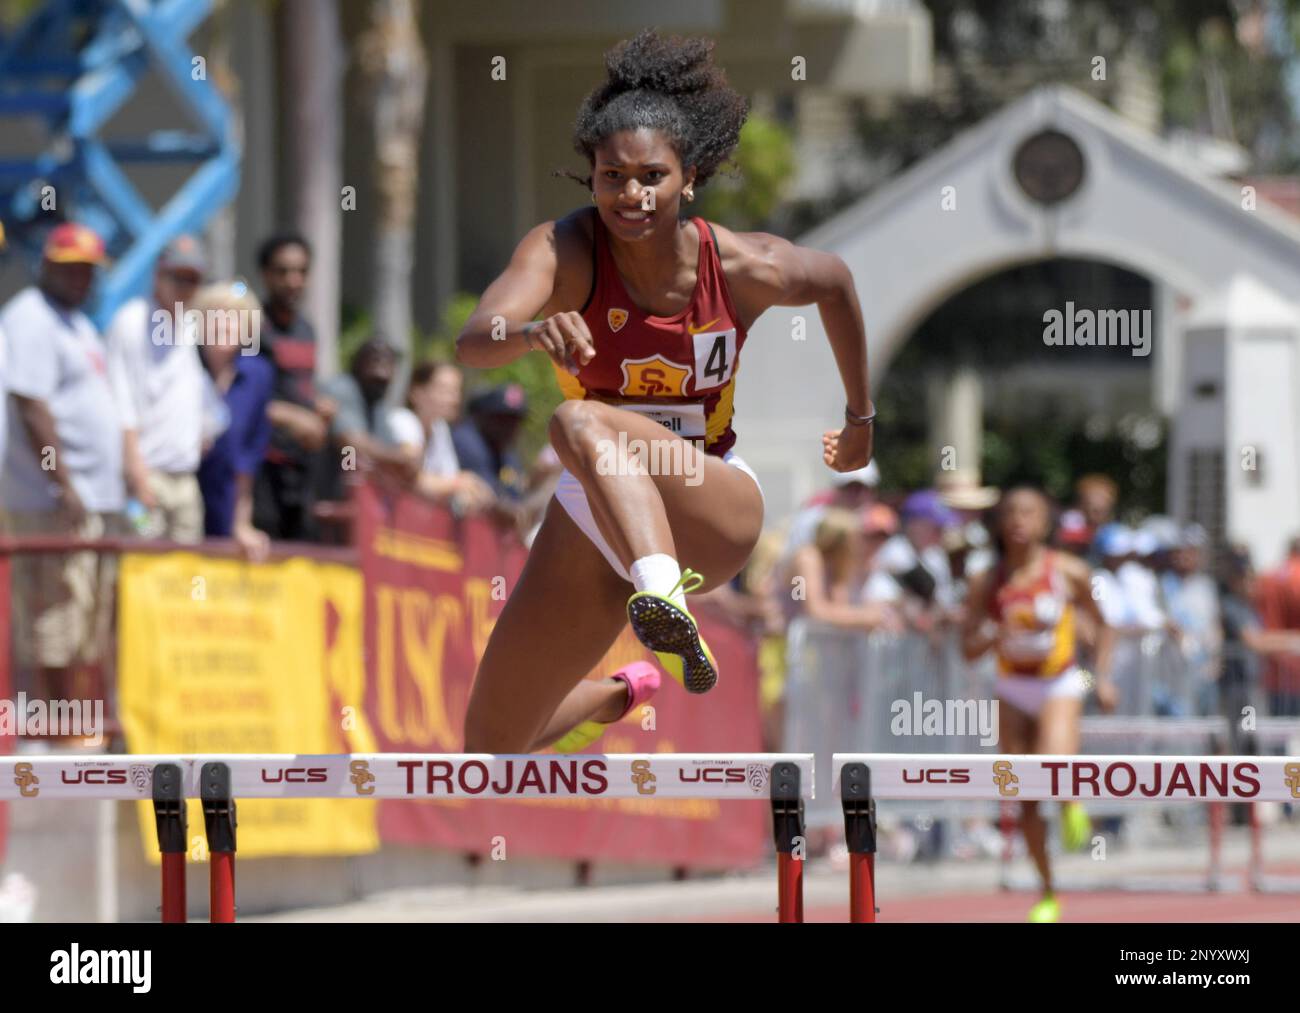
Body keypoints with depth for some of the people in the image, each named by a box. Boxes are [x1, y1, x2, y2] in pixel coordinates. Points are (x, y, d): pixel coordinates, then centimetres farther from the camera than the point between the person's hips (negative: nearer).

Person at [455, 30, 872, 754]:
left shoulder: (744, 269, -14)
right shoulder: (566, 251, -17)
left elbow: (835, 280, 11)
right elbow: (475, 343, -37)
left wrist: (862, 416, 22)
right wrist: (533, 331, -61)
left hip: (715, 511, -3)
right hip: (595, 521, 3)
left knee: (581, 423, -35)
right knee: (491, 747, 11)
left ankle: (664, 596, -58)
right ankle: (620, 695, 43)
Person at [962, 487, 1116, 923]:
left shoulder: (1069, 573, -7)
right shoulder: (988, 582, -3)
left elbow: (1101, 624, 8)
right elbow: (967, 647, -2)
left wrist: (1104, 677, 0)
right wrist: (995, 637, -23)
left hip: (1060, 687, -3)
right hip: (1013, 690, 3)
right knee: (1025, 801, 4)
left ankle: (1072, 806, 8)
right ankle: (1047, 893, 19)